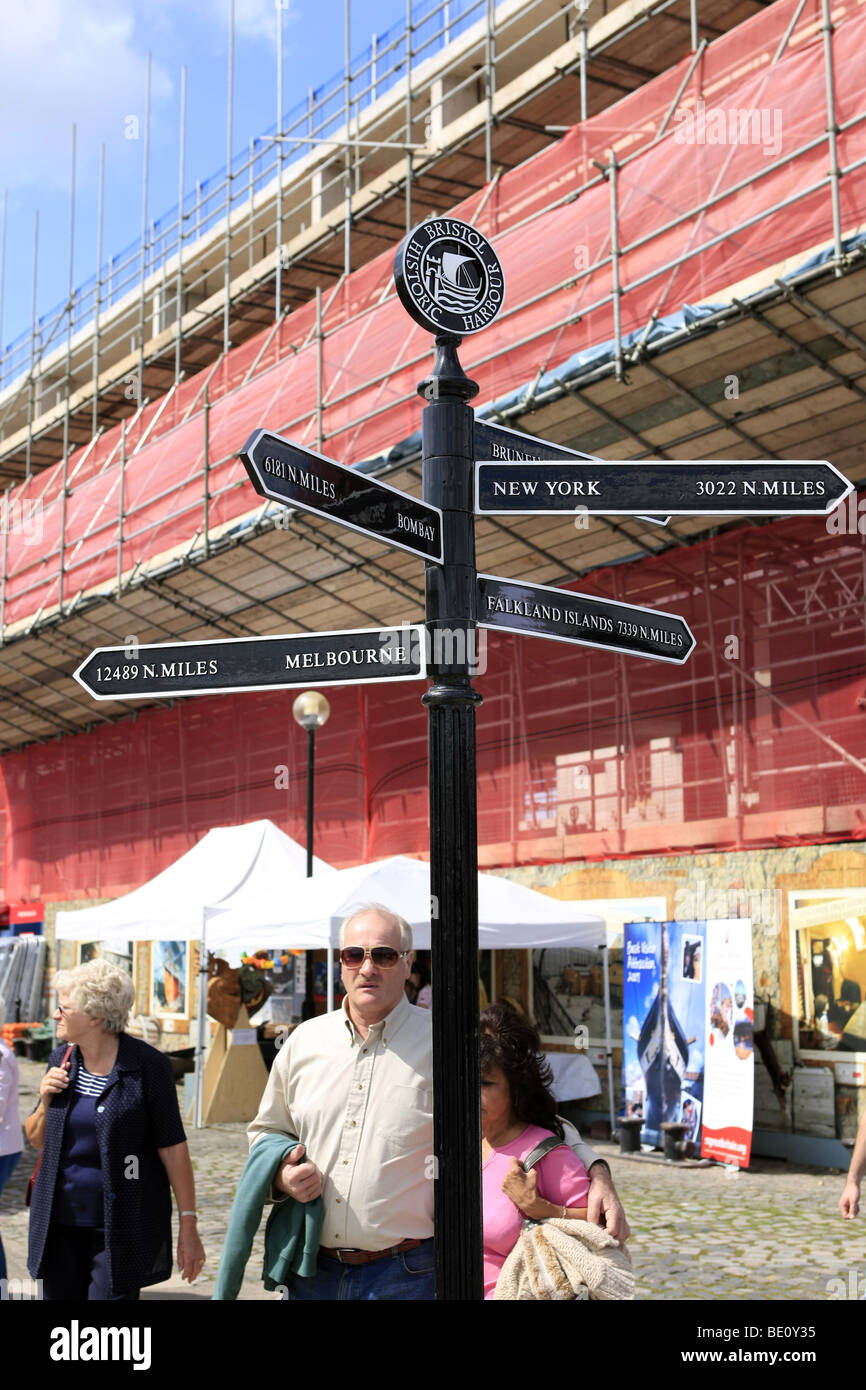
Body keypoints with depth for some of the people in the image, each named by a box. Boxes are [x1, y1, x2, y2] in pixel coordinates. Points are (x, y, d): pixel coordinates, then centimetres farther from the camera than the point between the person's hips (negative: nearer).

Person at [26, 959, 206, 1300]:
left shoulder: (147, 1065, -12)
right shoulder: (62, 1060, 5)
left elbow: (172, 1147, -11)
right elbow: (37, 1140, 15)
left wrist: (188, 1226, -13)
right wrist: (45, 1103, -6)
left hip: (122, 1229, -5)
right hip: (59, 1223, 5)